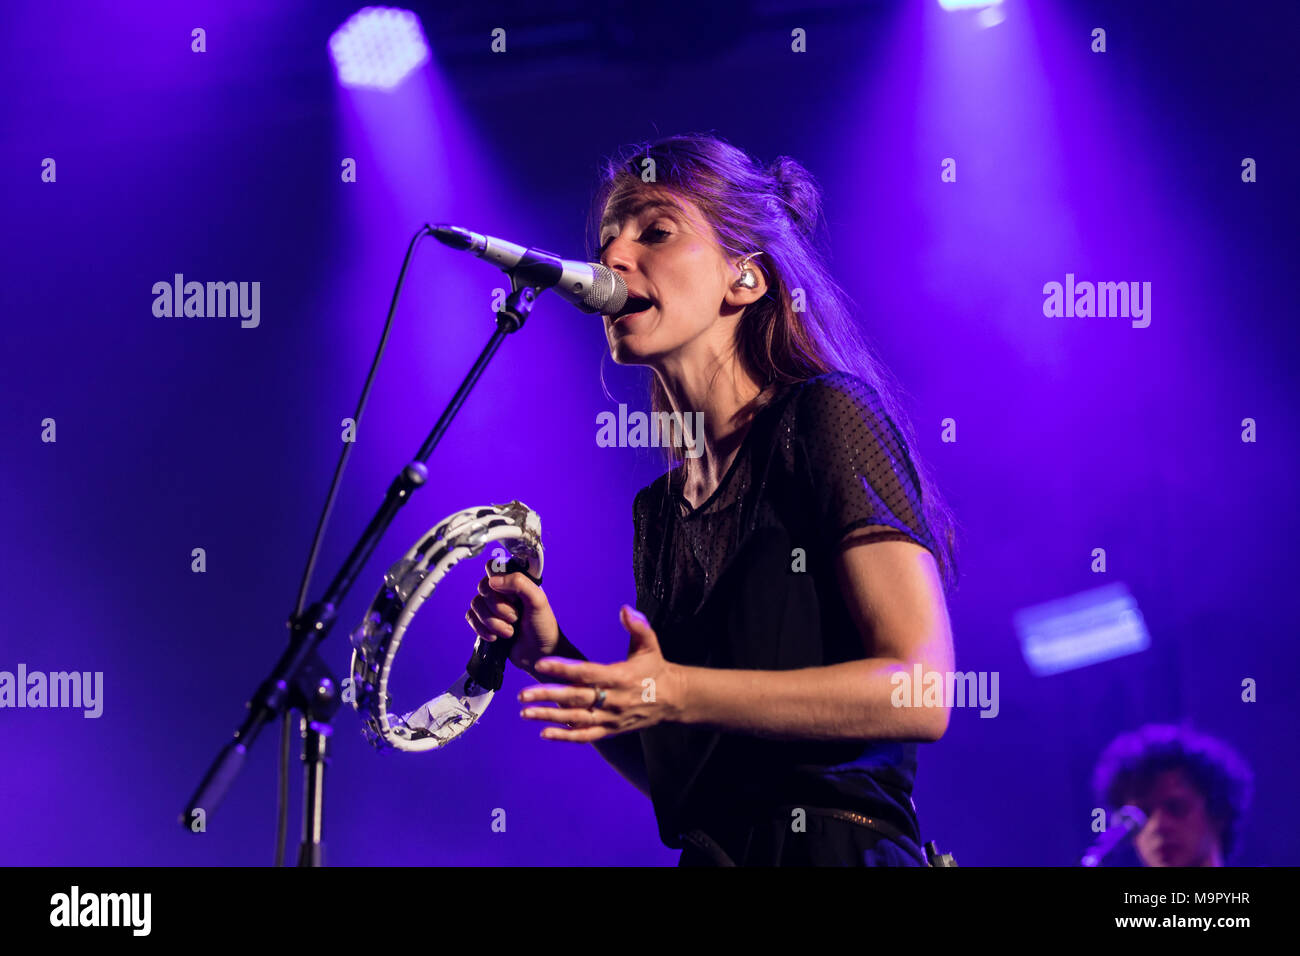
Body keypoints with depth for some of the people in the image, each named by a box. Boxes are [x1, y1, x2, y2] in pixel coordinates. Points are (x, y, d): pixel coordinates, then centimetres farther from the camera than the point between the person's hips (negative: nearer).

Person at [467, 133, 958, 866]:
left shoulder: (827, 419, -4)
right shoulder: (662, 507, 14)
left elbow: (921, 694, -13)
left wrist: (678, 694, -18)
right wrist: (552, 657, 4)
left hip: (838, 847, -5)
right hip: (716, 853, 5)